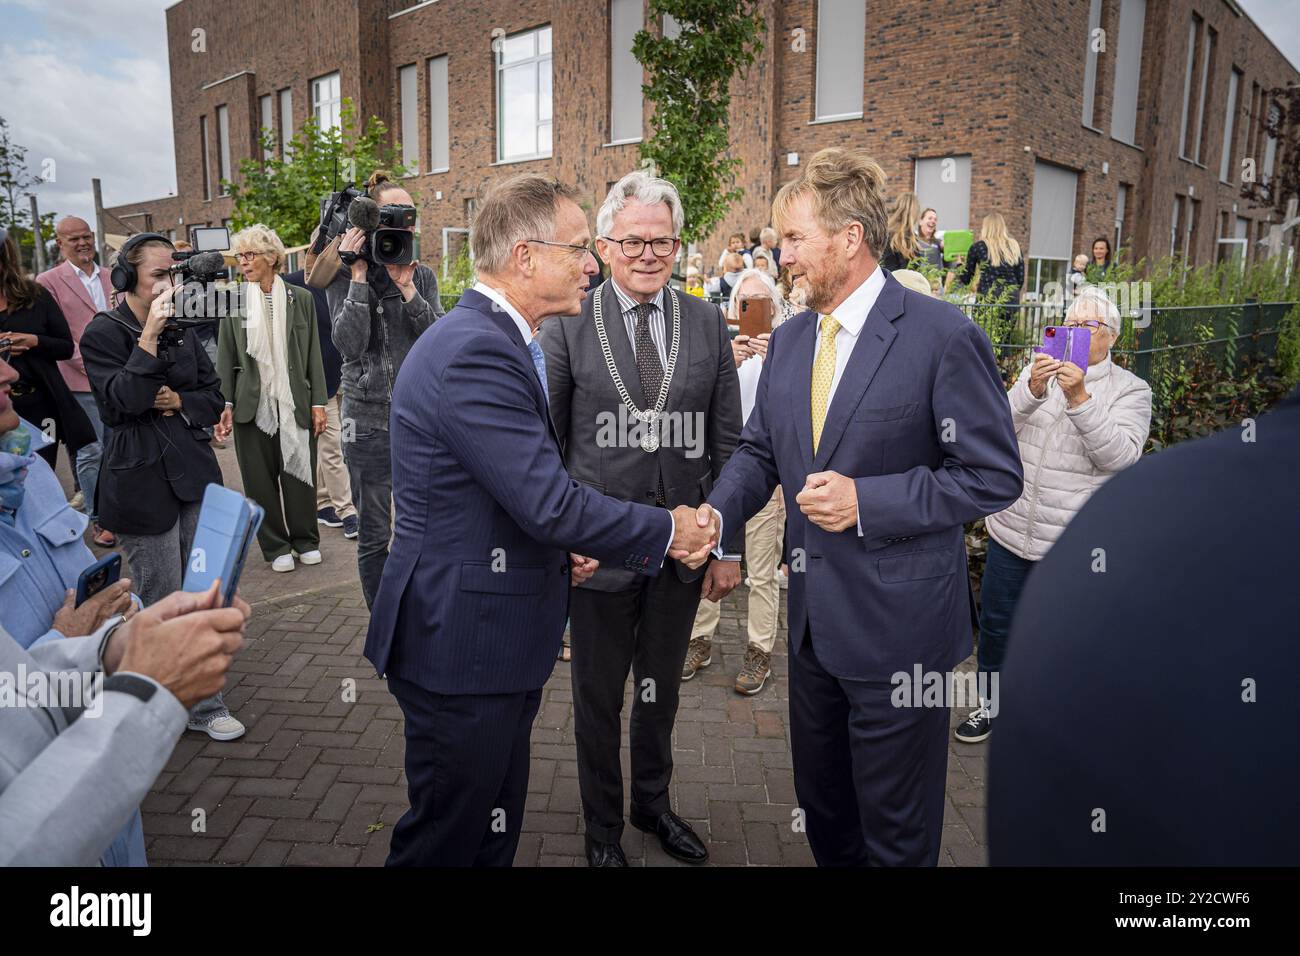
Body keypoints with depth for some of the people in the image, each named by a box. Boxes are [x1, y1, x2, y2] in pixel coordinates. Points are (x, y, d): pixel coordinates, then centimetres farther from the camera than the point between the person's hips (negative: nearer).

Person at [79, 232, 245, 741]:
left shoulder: (183, 329, 10)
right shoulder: (103, 333, -6)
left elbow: (215, 398, 12)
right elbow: (121, 401, -19)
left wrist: (180, 403, -8)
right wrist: (150, 337, -22)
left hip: (194, 473, 6)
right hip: (142, 484, -6)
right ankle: (202, 707, 16)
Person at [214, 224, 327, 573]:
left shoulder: (300, 299, 2)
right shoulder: (234, 300, 2)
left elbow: (313, 356, 3)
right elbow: (225, 358, 4)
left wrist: (318, 403, -1)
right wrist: (224, 405, -3)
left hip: (295, 403, 0)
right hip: (252, 405, 0)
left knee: (300, 472, 6)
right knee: (261, 479, 6)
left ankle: (305, 540, 24)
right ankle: (276, 546, 21)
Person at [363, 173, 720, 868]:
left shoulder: (491, 338, 11)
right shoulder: (476, 352, -23)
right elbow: (551, 502, -26)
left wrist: (558, 545, 6)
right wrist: (668, 531, -13)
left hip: (493, 640, 10)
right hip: (461, 647, -10)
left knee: (496, 823, 23)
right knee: (448, 839, 10)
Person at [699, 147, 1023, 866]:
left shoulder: (942, 335, -15)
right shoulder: (789, 340, 6)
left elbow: (994, 475, -14)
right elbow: (759, 450, 11)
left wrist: (866, 500, -22)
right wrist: (716, 514, -7)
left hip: (898, 624, -6)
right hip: (813, 617, 7)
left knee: (897, 833, 14)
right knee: (822, 804, 25)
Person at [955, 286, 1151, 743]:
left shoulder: (1131, 390, -2)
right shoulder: (1037, 371, 7)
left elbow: (1120, 455, -16)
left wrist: (1079, 397, -25)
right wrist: (1031, 390, -19)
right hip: (1014, 529, 3)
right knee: (996, 622, 13)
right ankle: (991, 704, 34)